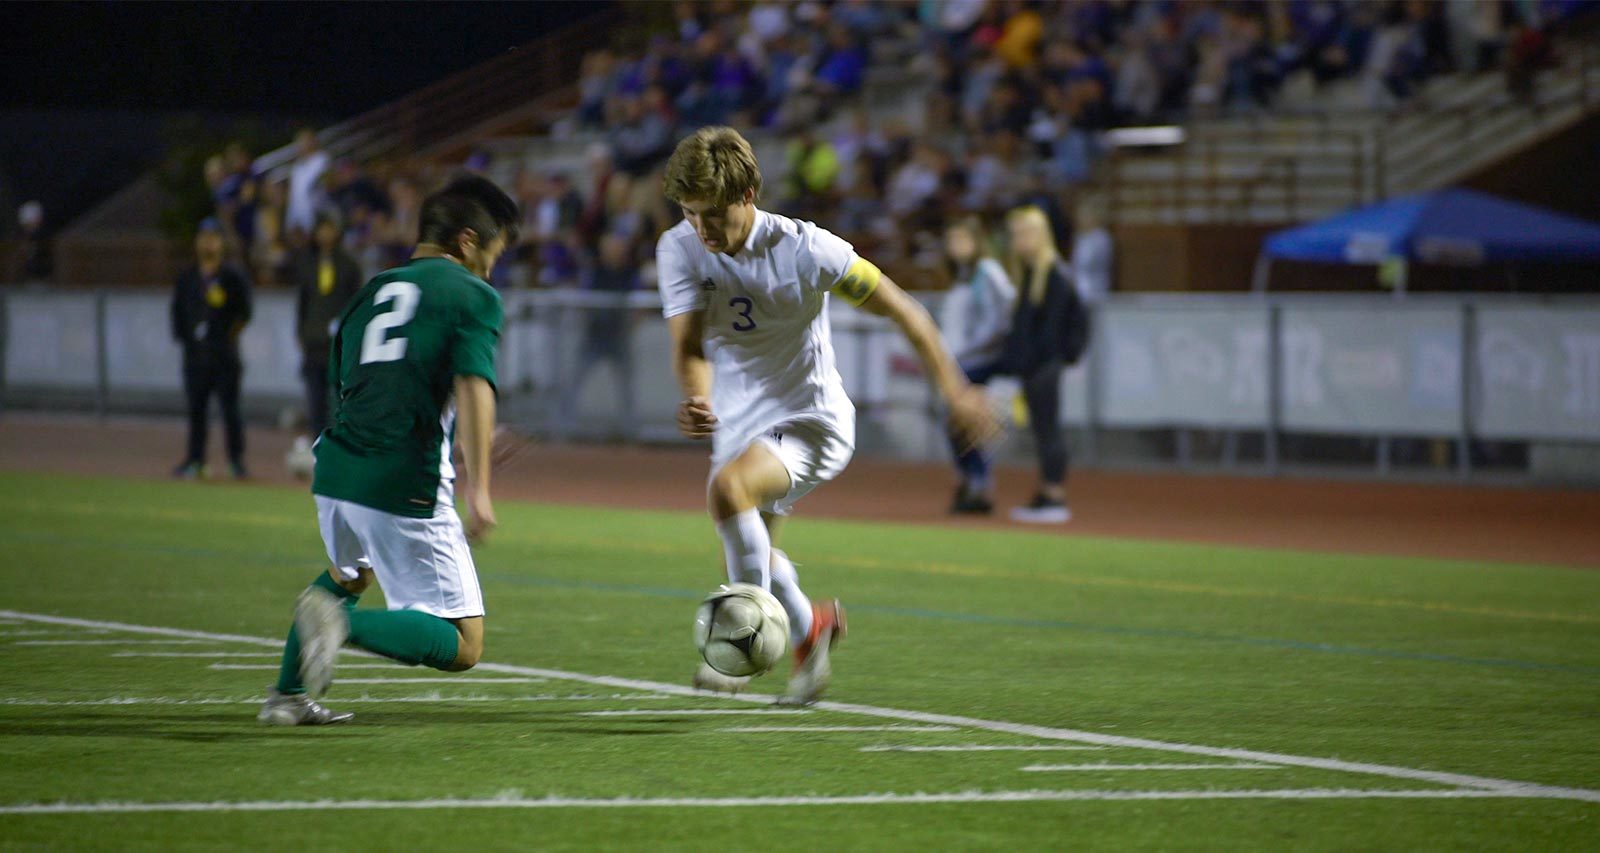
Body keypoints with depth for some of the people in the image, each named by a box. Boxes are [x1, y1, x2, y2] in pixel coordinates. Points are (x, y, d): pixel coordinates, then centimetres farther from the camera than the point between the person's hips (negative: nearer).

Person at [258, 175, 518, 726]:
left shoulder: (371, 293, 20)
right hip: (405, 486, -7)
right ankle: (345, 623, -24)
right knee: (463, 648, -3)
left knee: (349, 574, 40)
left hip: (335, 473, 7)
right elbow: (474, 384, -14)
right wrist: (478, 488, -22)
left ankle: (288, 696, 36)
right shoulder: (472, 295, 1)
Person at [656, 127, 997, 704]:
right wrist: (696, 400, -44)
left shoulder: (804, 249, -20)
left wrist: (954, 391, -5)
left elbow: (899, 309, -9)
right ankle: (808, 626, 48)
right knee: (755, 556, 17)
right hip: (738, 425, 6)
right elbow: (688, 344, -20)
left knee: (728, 488, -31)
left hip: (810, 419, -6)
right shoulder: (679, 249, -11)